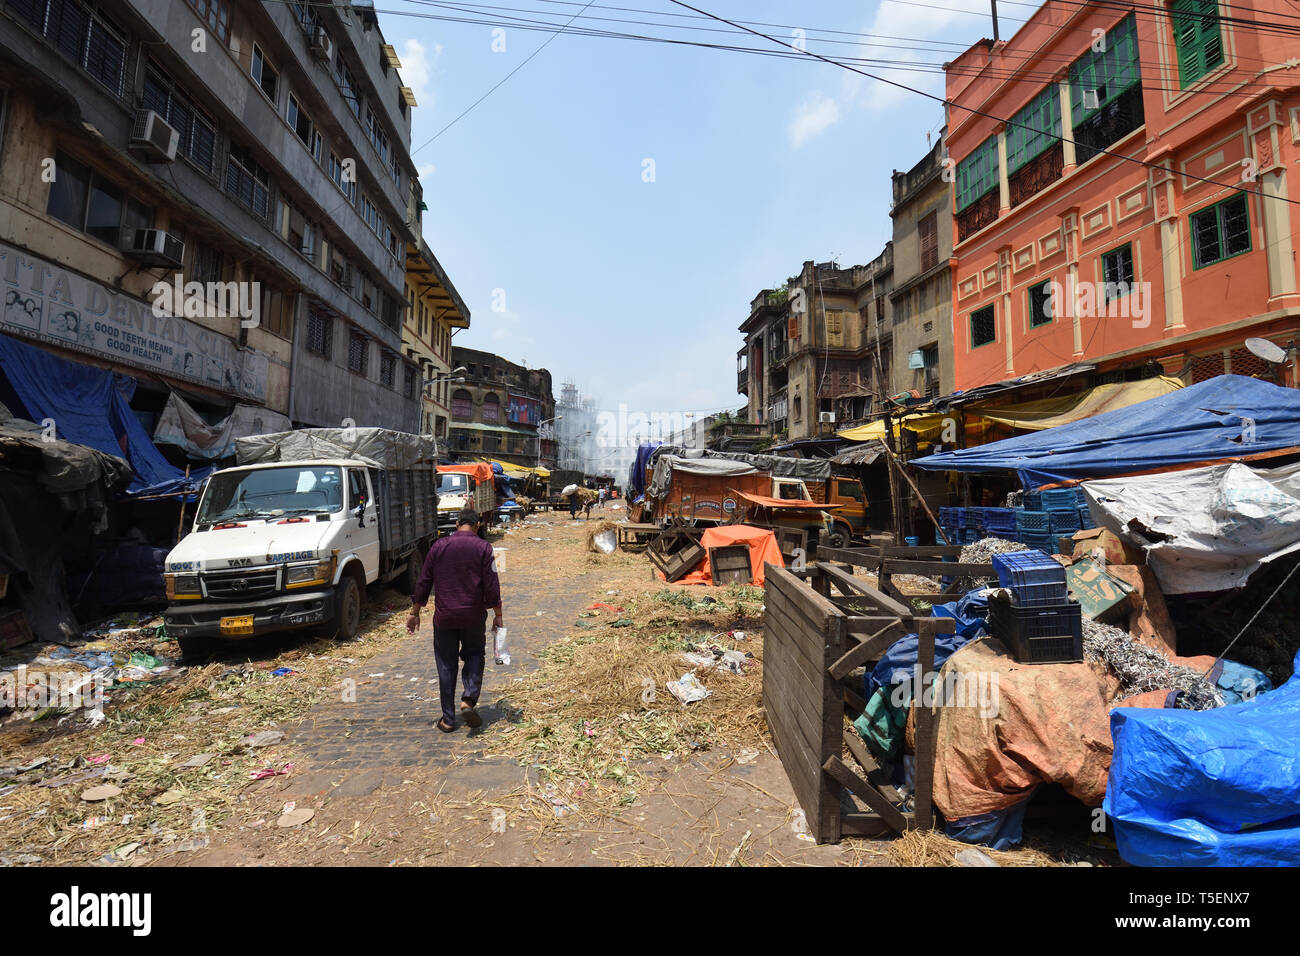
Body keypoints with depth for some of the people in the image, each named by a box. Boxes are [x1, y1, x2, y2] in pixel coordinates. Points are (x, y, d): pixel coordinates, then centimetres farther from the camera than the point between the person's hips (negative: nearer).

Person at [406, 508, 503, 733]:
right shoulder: (483, 548, -4)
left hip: (444, 616, 2)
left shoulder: (439, 546, 2)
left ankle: (448, 719, 17)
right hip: (474, 616, -1)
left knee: (446, 665, 12)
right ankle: (469, 699, 0)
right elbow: (492, 585, -6)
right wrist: (497, 615, 2)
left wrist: (415, 613, 14)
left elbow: (423, 582, 5)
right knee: (475, 656, 19)